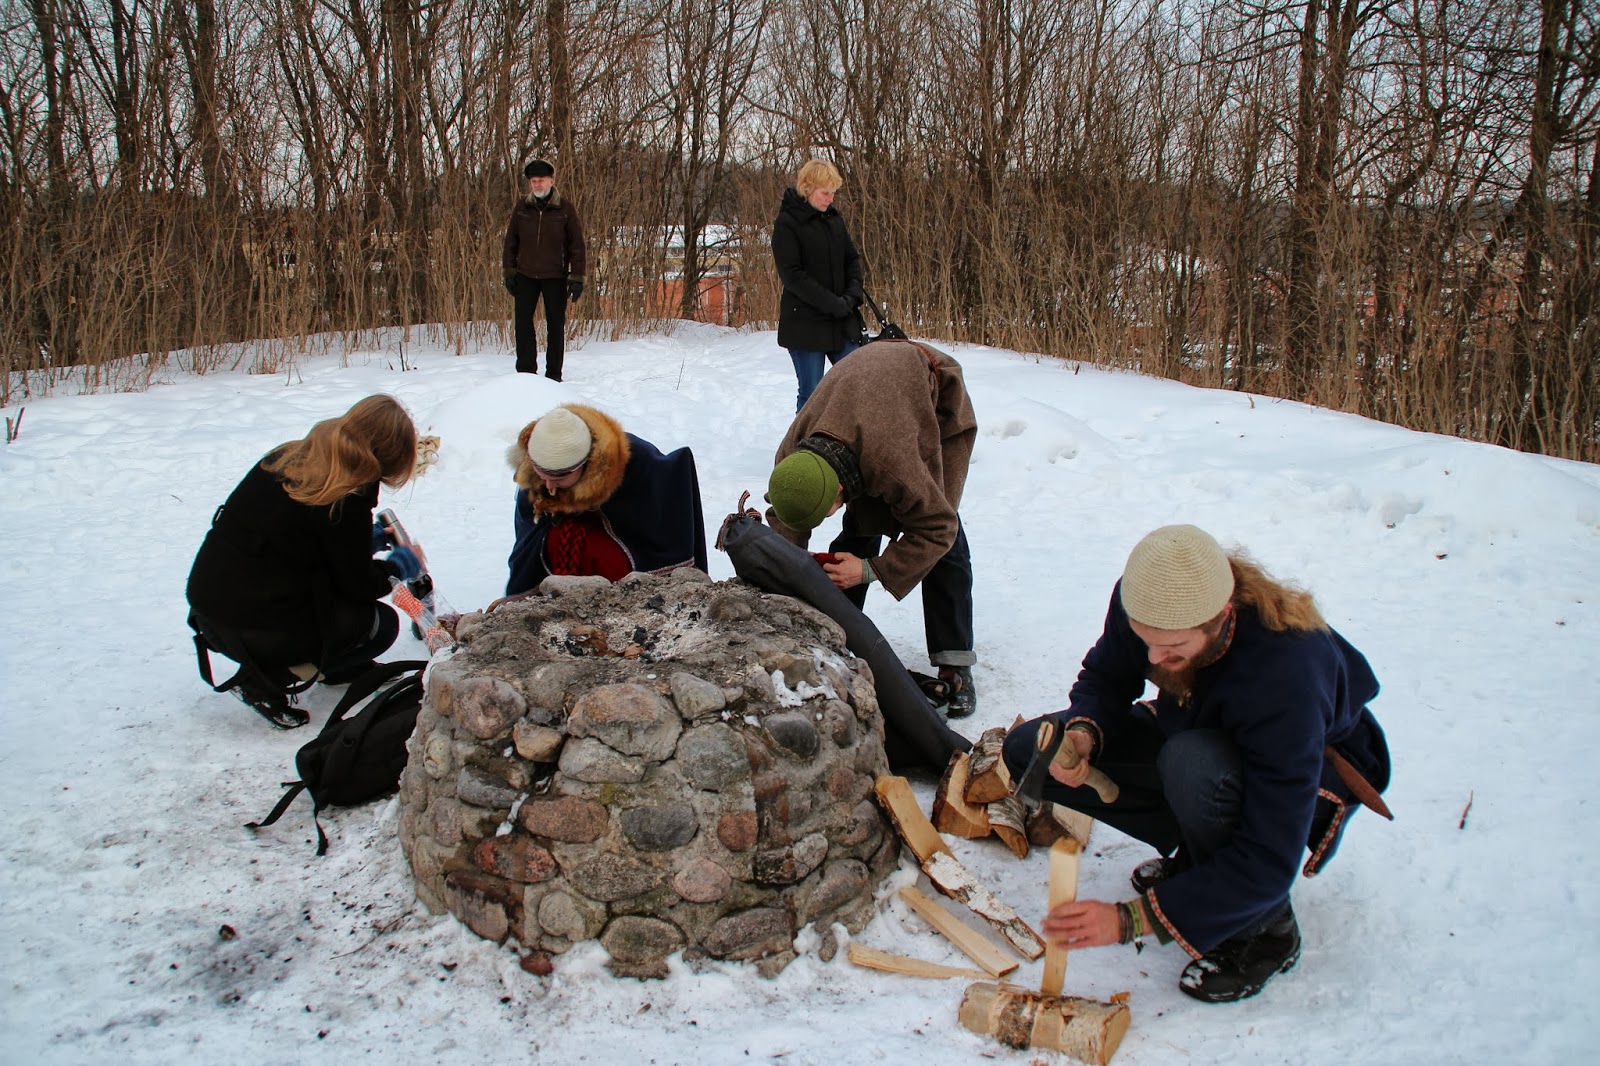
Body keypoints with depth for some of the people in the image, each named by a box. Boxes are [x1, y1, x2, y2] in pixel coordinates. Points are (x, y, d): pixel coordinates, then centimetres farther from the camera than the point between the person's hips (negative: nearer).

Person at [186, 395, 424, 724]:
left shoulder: (289, 456, 5)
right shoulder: (347, 499, -19)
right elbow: (358, 584, -7)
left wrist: (367, 537, 26)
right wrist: (399, 566, 12)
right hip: (256, 631, -8)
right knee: (381, 623, 8)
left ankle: (341, 668, 27)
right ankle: (269, 678, 0)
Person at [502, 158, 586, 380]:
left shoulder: (565, 208, -4)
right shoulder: (522, 207, 2)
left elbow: (576, 244, -1)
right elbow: (511, 240, 8)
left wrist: (576, 277, -6)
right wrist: (509, 270, 3)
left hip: (555, 276, -2)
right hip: (526, 275, 2)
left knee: (556, 325, 4)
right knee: (522, 322, 1)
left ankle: (553, 374, 13)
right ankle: (526, 371, 10)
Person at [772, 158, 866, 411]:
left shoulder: (834, 217, 10)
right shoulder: (787, 223, -9)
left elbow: (852, 259, 17)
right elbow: (791, 274, -14)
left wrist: (854, 292, -3)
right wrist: (832, 303, -18)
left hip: (842, 319, 6)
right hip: (805, 322, -6)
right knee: (811, 394, -1)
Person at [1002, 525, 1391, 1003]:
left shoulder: (1285, 679, -40)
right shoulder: (1146, 600, -26)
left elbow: (1269, 862, -37)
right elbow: (1105, 677, -6)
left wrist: (1131, 920, -39)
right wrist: (1083, 734, -31)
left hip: (1309, 779, -5)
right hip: (1193, 735, 6)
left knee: (1192, 765, -41)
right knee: (1028, 751, -12)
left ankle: (1265, 931, -14)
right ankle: (1199, 850, 0)